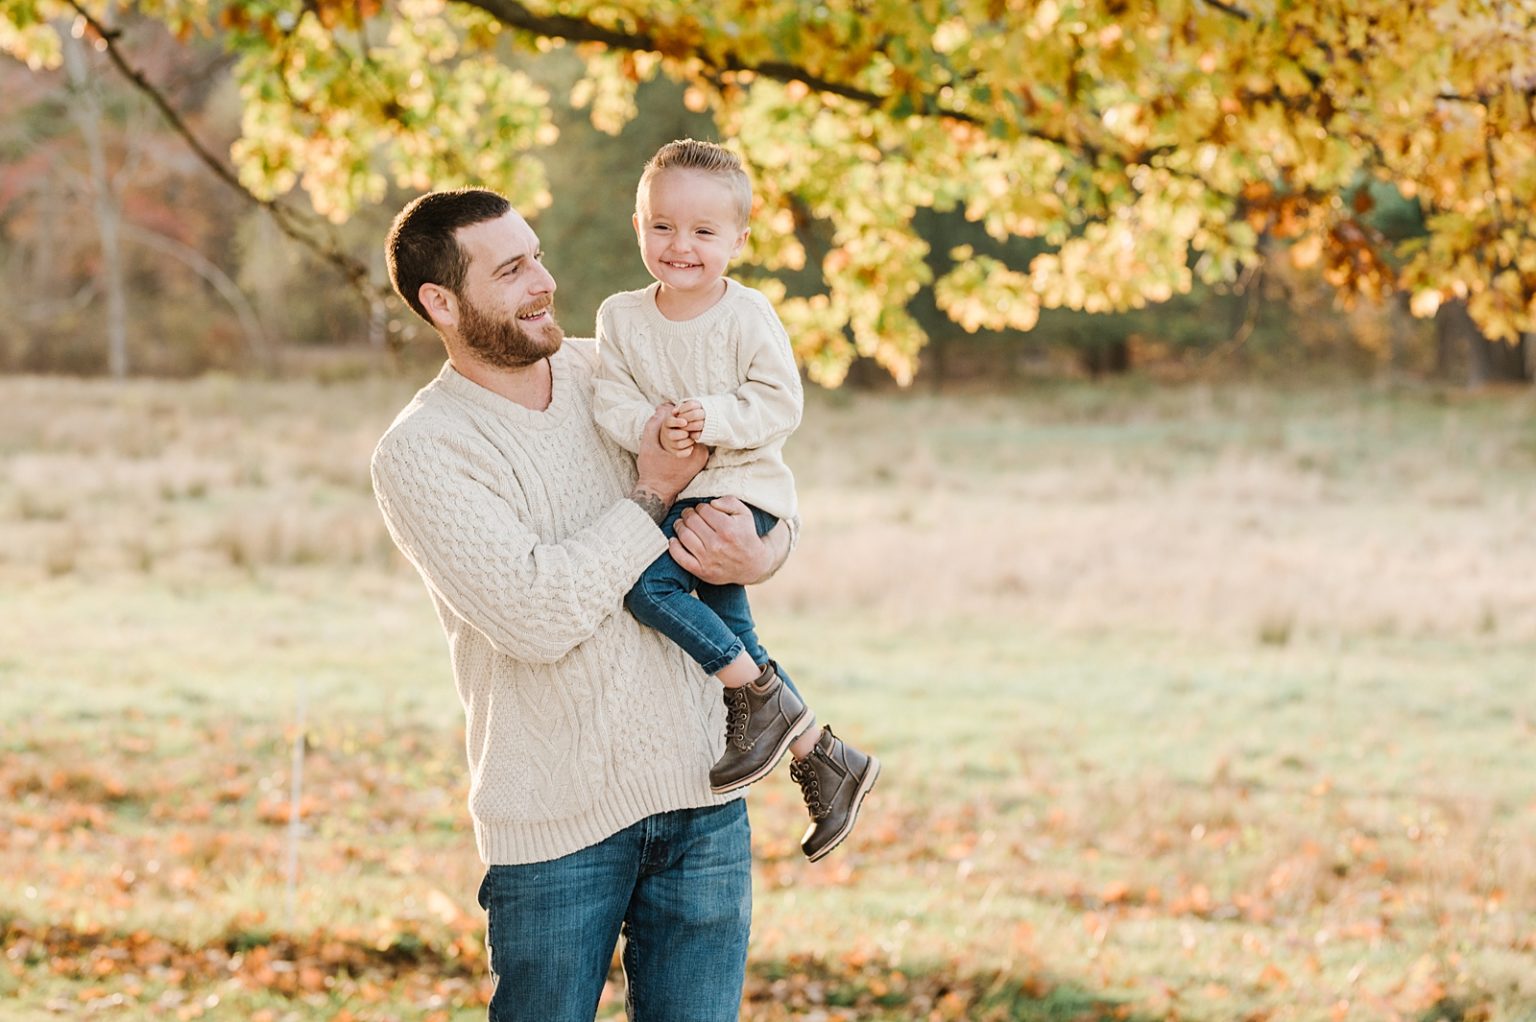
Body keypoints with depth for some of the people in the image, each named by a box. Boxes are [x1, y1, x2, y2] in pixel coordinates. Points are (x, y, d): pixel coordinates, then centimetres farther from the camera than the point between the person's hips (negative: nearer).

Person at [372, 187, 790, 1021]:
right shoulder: (420, 452, -9)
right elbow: (534, 616, -21)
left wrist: (758, 552, -8)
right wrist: (652, 494, -13)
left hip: (701, 796, 5)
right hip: (557, 822, -4)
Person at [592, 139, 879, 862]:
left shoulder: (748, 316, -11)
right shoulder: (622, 318, 1)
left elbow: (781, 404, -13)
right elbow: (611, 403, -5)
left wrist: (713, 419, -27)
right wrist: (653, 428, -24)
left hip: (741, 486, -7)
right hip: (674, 494, 7)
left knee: (646, 581, -24)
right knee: (730, 632, 12)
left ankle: (761, 697, -12)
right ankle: (821, 757, 24)